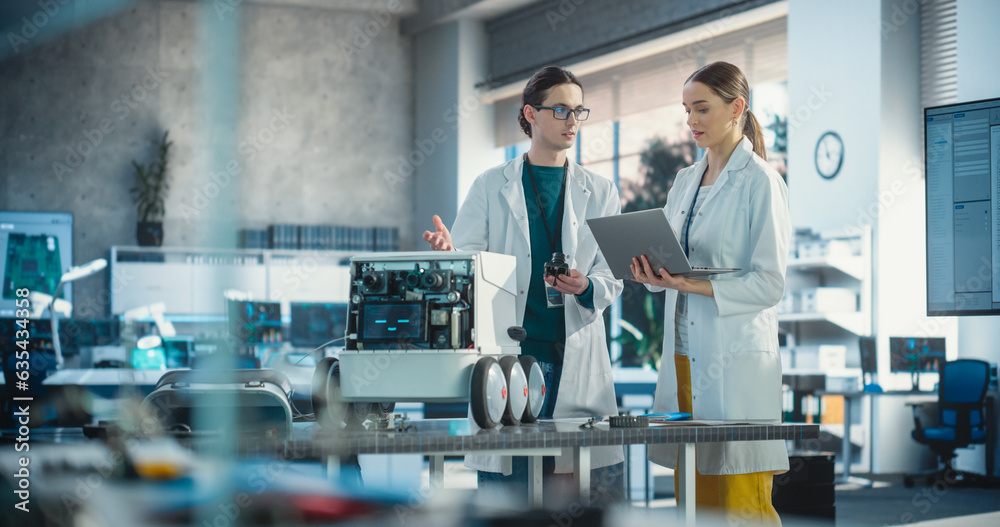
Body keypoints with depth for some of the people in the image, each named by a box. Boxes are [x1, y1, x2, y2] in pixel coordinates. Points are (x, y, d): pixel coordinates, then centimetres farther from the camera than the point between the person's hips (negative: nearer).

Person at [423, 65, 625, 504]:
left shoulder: (600, 194, 14)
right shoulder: (490, 187, 11)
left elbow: (611, 279, 9)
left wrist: (586, 286, -15)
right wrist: (449, 252, -19)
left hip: (576, 361, 1)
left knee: (596, 497, -4)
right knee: (505, 500, -3)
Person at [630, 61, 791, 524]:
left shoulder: (760, 182, -6)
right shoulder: (685, 181, 16)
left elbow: (769, 285, -11)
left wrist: (691, 285, -21)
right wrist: (652, 272, -3)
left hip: (735, 361, -7)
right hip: (683, 356, 7)